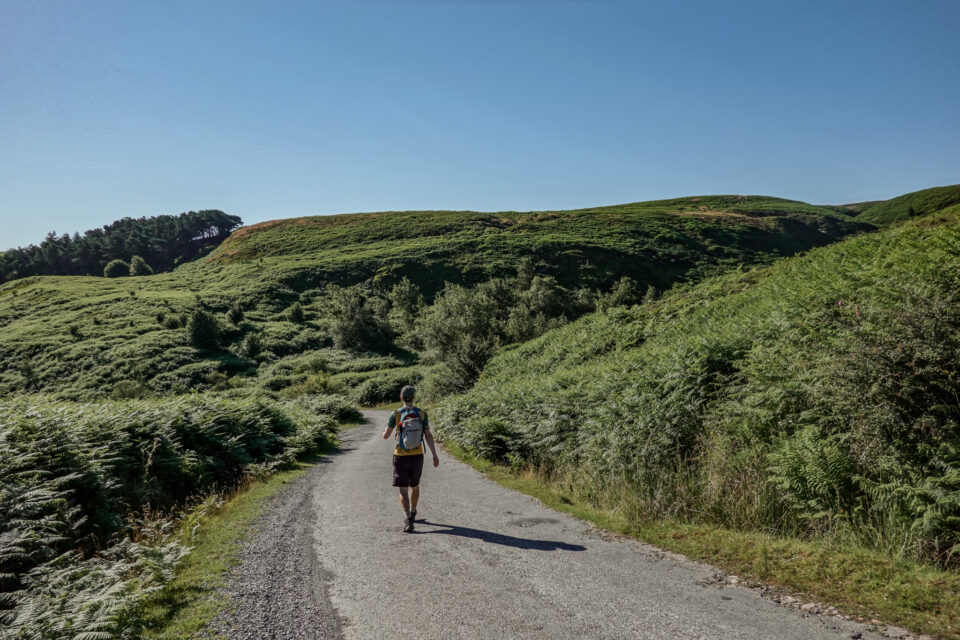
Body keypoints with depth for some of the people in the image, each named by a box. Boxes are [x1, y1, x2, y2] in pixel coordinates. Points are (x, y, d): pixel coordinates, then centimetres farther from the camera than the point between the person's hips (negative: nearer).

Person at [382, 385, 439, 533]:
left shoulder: (395, 414, -8)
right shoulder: (422, 413, -4)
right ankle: (412, 513, 42)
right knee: (414, 485, 23)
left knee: (403, 490, -1)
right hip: (417, 455, 2)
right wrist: (435, 455, -3)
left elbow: (386, 436, -4)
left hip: (401, 456, -2)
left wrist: (385, 431, 21)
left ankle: (408, 519, -19)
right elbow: (428, 435, -6)